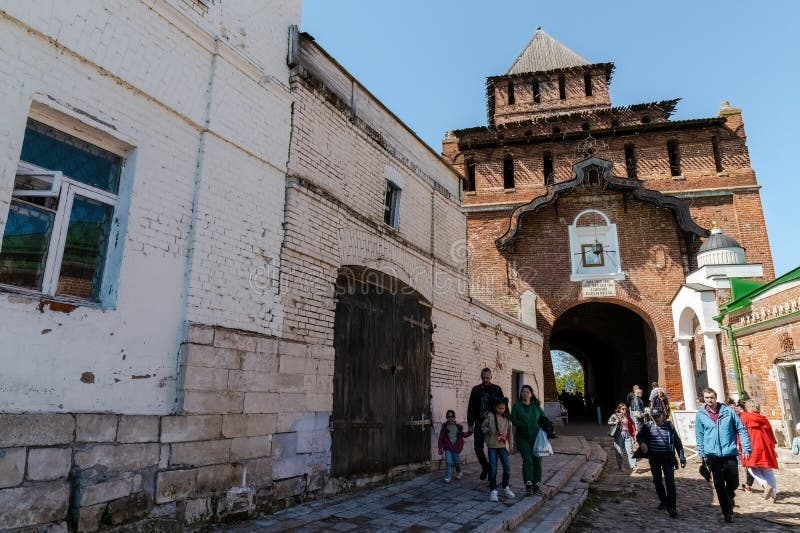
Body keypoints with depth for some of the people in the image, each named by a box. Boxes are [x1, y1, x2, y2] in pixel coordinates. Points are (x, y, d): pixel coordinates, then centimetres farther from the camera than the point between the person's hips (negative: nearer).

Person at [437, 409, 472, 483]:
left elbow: (463, 435, 9)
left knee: (457, 462, 12)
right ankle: (448, 477, 2)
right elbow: (441, 438, 0)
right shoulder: (444, 426, -1)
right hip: (448, 447, -1)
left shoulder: (458, 426, 3)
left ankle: (459, 473, 41)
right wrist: (440, 448, -4)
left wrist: (469, 432, -8)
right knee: (448, 462, -9)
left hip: (456, 447, 1)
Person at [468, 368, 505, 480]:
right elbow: (471, 407, 4)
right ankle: (485, 466, 25)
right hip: (479, 424, 1)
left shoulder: (497, 390, 2)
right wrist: (470, 424, -1)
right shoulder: (476, 390, 5)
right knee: (478, 448, -1)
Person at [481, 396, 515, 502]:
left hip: (503, 445, 3)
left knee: (507, 467, 1)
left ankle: (505, 487, 23)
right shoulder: (490, 416, -6)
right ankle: (493, 490, 9)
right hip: (492, 446, -3)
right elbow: (483, 427, 0)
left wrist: (509, 441, 5)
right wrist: (492, 431, -14)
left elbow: (509, 431, 9)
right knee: (493, 469, -2)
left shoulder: (507, 418, 4)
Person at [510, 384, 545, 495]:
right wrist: (526, 426, -19)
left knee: (537, 461, 2)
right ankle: (528, 485, -8)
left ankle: (537, 485, 11)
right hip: (523, 438, -3)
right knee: (527, 460, -13)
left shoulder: (536, 406, 10)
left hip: (536, 438, 3)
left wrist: (541, 429, -3)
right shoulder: (517, 406, 0)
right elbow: (514, 420, -7)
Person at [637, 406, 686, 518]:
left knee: (670, 482, -10)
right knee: (657, 481, 14)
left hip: (668, 458, -2)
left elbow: (677, 442, 6)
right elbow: (640, 436, -4)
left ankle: (671, 507, -5)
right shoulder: (648, 426, 0)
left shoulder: (669, 426, 0)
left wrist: (682, 457, 4)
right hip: (654, 458, 2)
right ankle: (663, 501, 34)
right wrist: (642, 442, -27)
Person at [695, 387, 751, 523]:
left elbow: (741, 429, 1)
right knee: (719, 486, 5)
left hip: (729, 453, 0)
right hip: (713, 455, 0)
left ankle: (730, 495, 36)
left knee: (733, 482, 2)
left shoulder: (728, 411, -3)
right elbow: (699, 436, 4)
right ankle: (727, 512, 20)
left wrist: (746, 448, -5)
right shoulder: (701, 415, -1)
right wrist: (702, 454, 2)